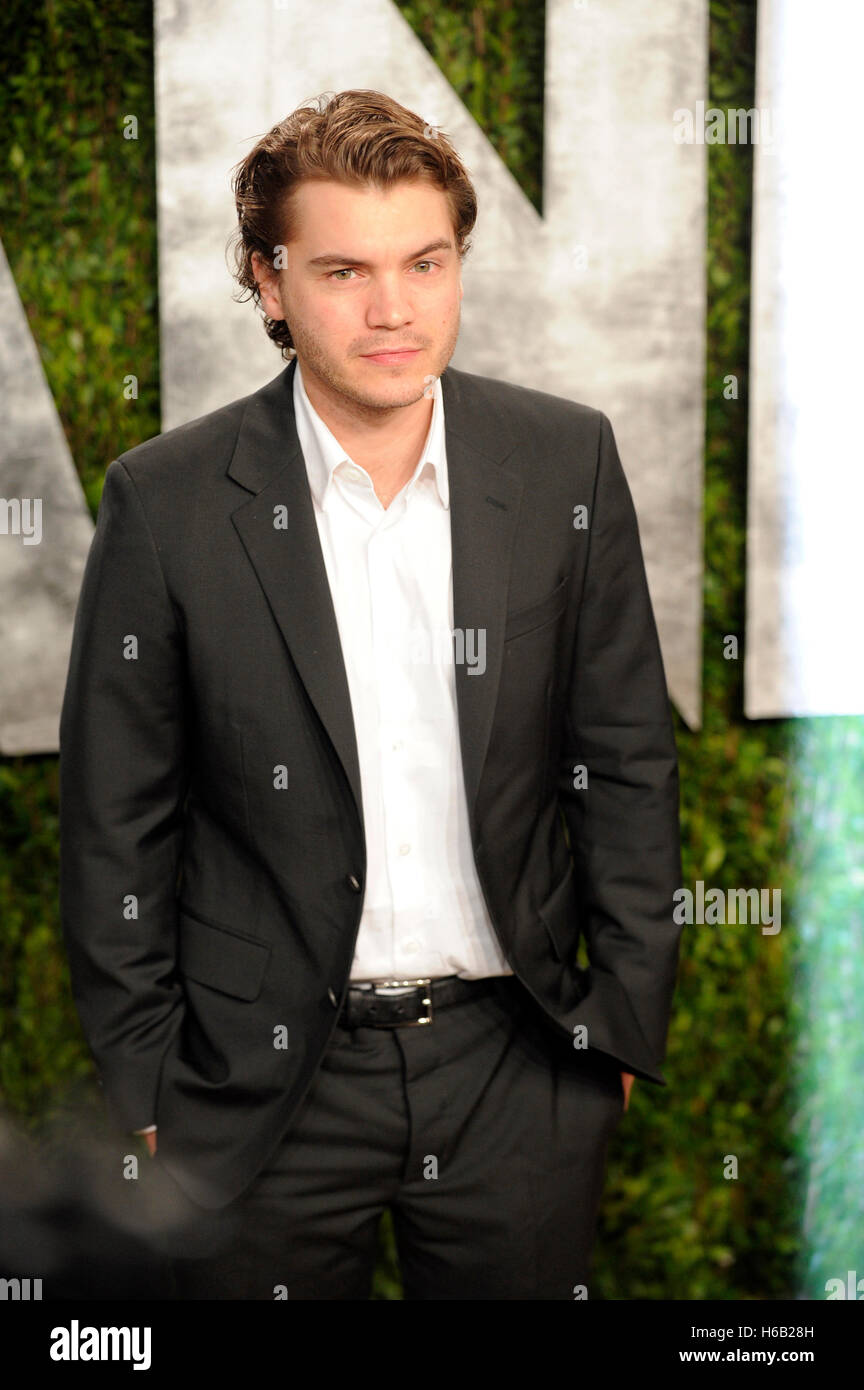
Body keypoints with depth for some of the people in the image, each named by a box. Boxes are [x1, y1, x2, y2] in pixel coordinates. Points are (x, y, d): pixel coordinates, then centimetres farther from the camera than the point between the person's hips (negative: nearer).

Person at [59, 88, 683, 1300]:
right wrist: (145, 1085, -1)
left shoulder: (567, 461, -3)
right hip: (263, 1086, -1)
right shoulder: (166, 501, -9)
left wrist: (624, 1017, 2)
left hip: (518, 1067, 2)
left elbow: (625, 758, 3)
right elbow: (117, 821, -3)